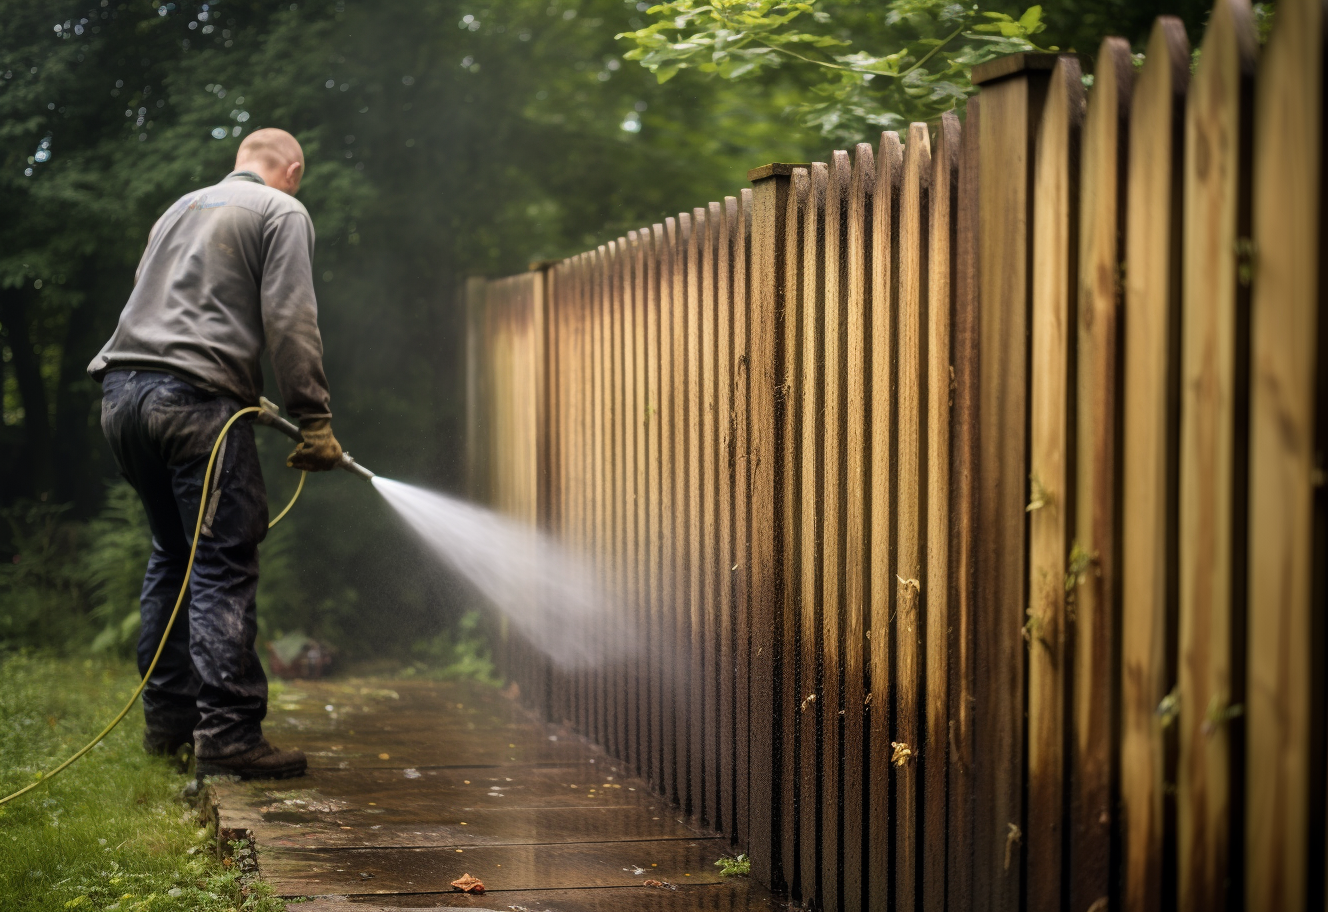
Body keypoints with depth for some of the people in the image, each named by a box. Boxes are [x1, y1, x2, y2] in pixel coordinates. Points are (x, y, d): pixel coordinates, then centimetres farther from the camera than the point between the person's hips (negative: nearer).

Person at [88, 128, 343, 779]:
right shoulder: (283, 213, 5)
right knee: (224, 564, -8)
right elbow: (290, 323, -6)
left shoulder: (181, 208, 27)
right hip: (194, 396, -8)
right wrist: (315, 423, -6)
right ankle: (227, 734, -12)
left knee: (173, 555, 17)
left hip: (121, 390, 8)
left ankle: (167, 719, 18)